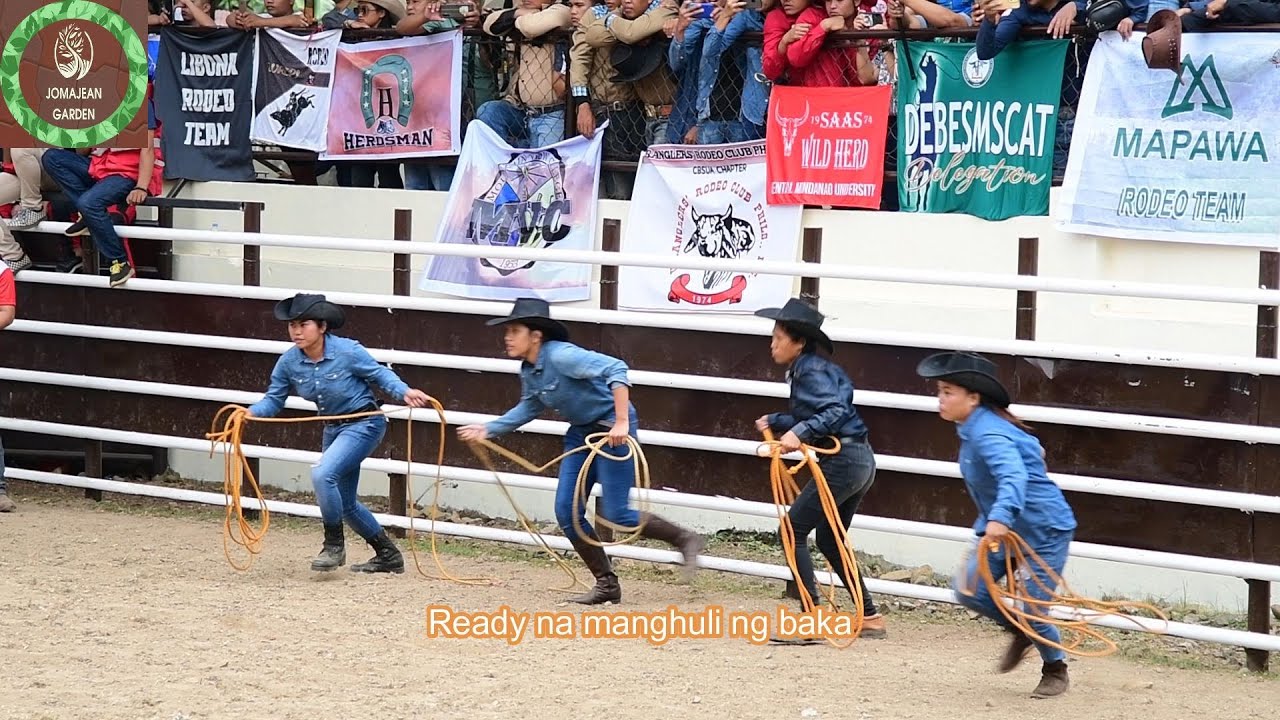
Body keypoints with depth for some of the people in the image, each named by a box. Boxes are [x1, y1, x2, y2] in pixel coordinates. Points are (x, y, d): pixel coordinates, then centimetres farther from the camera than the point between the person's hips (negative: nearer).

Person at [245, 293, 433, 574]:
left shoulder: (348, 351, -21)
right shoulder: (289, 362, -8)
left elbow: (380, 374, -11)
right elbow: (273, 400, -3)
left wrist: (404, 392, -27)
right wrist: (251, 413, -23)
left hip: (364, 424, -7)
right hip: (333, 428, 7)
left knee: (322, 473, -27)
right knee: (345, 503, 14)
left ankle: (334, 545, -9)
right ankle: (388, 555, 33)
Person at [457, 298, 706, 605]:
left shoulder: (561, 356, -25)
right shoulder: (528, 370, 3)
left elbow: (616, 369, -32)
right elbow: (529, 408, 21)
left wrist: (622, 422, -36)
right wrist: (489, 429, 12)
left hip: (612, 430, -9)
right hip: (581, 432, 9)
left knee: (616, 515, -9)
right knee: (567, 512, 3)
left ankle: (686, 540, 12)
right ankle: (606, 584, 13)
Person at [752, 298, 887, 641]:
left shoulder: (811, 372, -13)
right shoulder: (805, 370, 16)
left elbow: (836, 412, -26)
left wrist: (799, 433, -35)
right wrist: (774, 422, 18)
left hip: (843, 461, -10)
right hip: (860, 460, 10)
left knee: (793, 529, -7)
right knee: (829, 539, 19)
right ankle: (870, 619, 22)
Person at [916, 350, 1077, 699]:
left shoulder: (988, 433, -27)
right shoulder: (973, 428, 3)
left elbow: (1013, 474, -45)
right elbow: (1032, 450, 19)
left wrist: (1000, 516, -62)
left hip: (1044, 530, -9)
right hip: (1004, 529, 9)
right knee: (968, 589, -4)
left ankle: (1056, 671, 23)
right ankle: (1021, 632, 22)